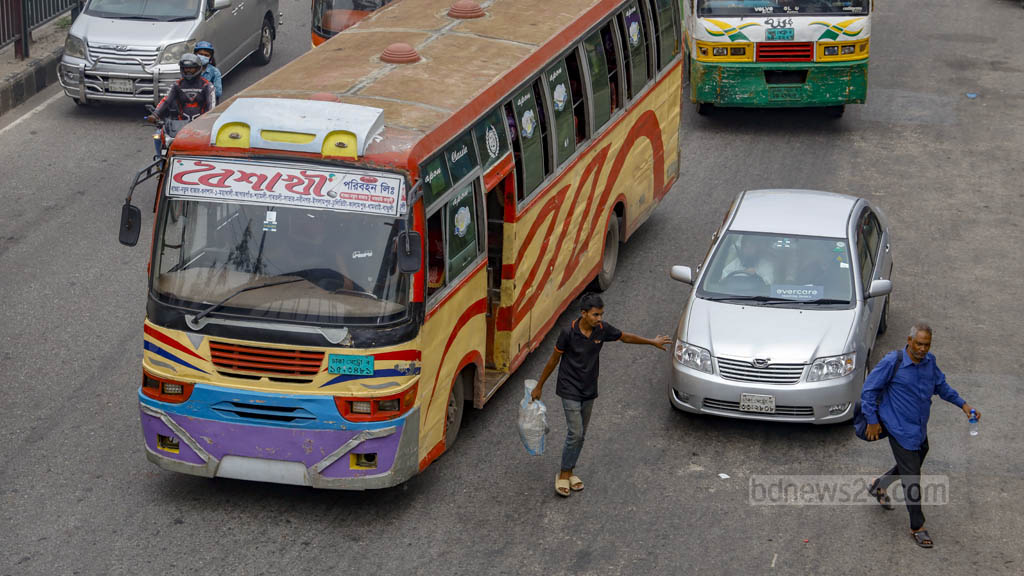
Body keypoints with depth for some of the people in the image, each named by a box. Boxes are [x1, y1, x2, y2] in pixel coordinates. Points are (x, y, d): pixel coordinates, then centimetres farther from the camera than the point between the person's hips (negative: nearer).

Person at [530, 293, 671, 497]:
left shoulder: (602, 329, -8)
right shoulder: (569, 333, -20)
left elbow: (625, 337, 12)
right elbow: (554, 360, -8)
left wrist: (652, 342, 16)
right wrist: (539, 386, -1)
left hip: (589, 391, 5)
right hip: (570, 390, -5)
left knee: (581, 435, 13)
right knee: (575, 433, -10)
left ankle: (569, 471, 27)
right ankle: (563, 475, 4)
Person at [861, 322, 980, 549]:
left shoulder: (929, 362, -1)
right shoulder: (893, 362, -20)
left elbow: (941, 386, 16)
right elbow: (869, 389, -13)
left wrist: (962, 404, 6)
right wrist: (872, 421, -11)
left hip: (920, 429, 7)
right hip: (900, 430, -7)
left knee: (912, 466, 24)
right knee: (912, 478, -3)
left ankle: (879, 486, 50)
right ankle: (917, 528, 9)